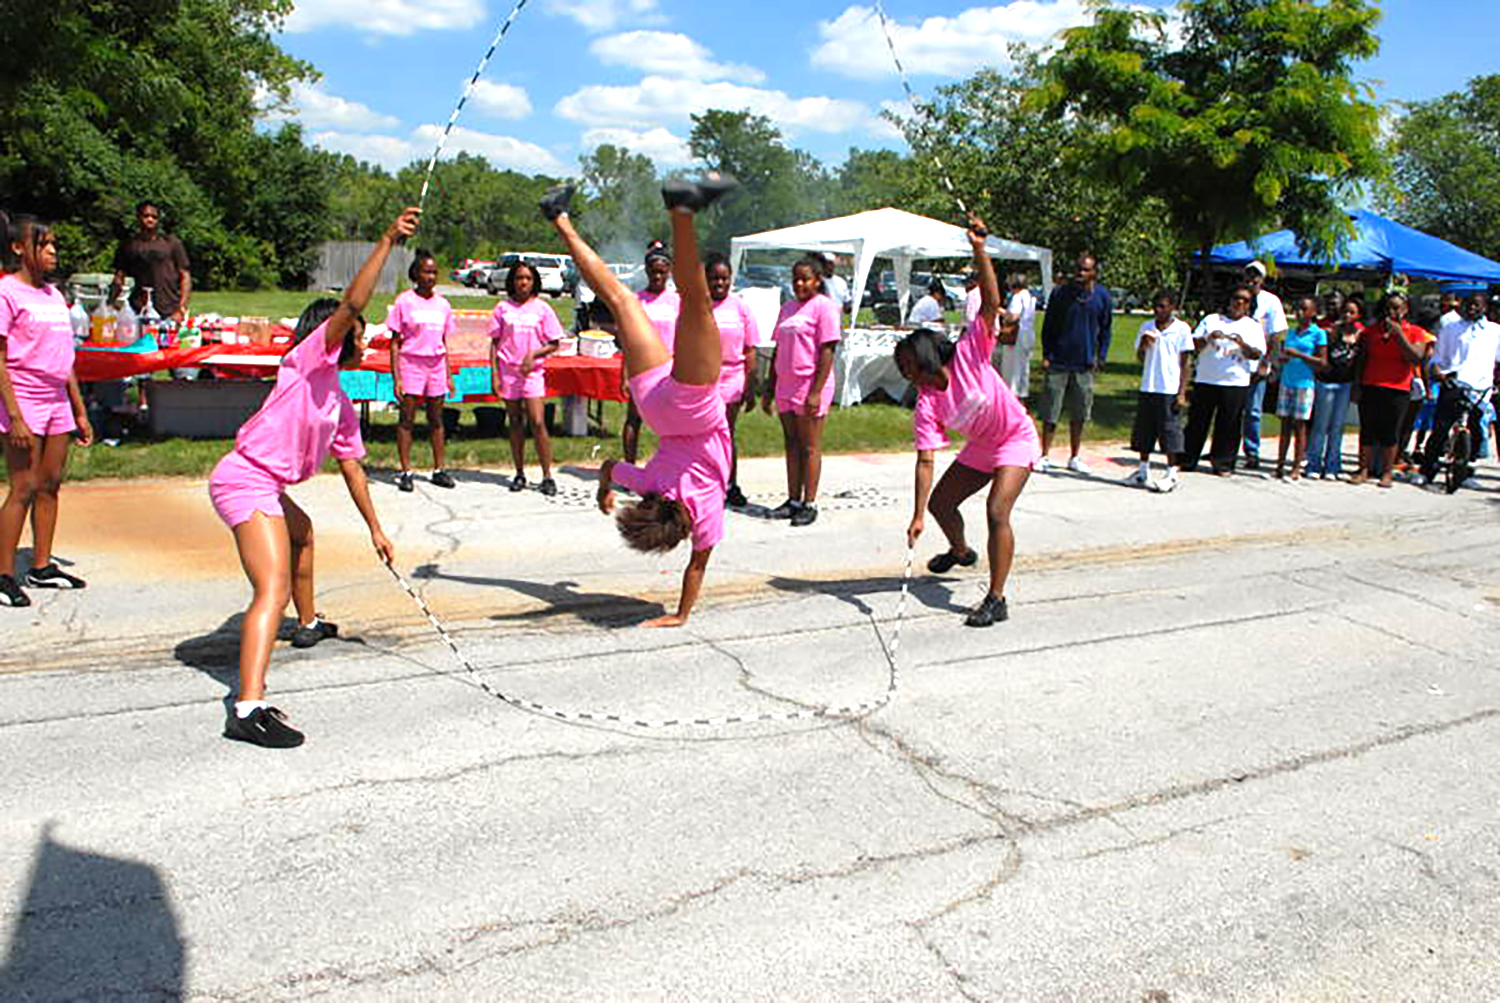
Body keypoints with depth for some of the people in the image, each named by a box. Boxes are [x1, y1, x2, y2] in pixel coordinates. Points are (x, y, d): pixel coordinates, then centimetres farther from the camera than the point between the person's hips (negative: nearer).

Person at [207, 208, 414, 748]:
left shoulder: (341, 402, 19)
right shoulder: (308, 360, -4)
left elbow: (352, 468, 25)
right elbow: (350, 305, -19)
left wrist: (375, 529, 27)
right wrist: (388, 241, -23)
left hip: (267, 488, 10)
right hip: (245, 480, -10)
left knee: (302, 533, 37)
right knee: (274, 589, -23)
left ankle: (308, 623, 62)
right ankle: (248, 708, -35)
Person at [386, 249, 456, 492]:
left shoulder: (443, 304, 9)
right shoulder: (404, 302, -3)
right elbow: (395, 342, -4)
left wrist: (448, 375, 11)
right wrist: (396, 377, -10)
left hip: (436, 365, 4)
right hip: (411, 363, -4)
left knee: (436, 419, 8)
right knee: (407, 419, 0)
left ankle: (439, 469, 14)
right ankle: (406, 471, 4)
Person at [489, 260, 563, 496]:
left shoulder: (542, 308, 2)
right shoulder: (503, 308, 5)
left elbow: (553, 344, 3)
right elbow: (495, 343, 8)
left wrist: (533, 354, -13)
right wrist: (494, 373, 0)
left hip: (532, 371, -2)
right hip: (508, 370, 2)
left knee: (537, 423, -10)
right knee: (514, 423, 7)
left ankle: (547, 476, -4)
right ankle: (519, 474, 16)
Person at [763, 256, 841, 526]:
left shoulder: (823, 306, -7)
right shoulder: (787, 307, 16)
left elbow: (827, 352, -13)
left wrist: (816, 392, -20)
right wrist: (769, 389, 16)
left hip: (810, 387, -7)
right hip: (785, 387, 7)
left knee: (809, 447, -2)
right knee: (791, 444, 9)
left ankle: (809, 504, 4)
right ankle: (793, 500, 15)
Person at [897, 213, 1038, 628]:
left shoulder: (969, 355, -23)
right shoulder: (926, 406, -14)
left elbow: (991, 302, -30)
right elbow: (925, 462, -16)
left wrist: (980, 251, -41)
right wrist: (917, 516, -23)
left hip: (1016, 441, -6)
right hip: (980, 447, 6)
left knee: (997, 512, -22)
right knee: (939, 502, 14)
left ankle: (996, 600, -16)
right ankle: (960, 551, 48)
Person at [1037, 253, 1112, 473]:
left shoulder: (1102, 296, 3)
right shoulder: (1060, 293, -2)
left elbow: (1105, 329, 13)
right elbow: (1048, 326, 5)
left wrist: (1101, 357, 5)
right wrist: (1046, 355, -2)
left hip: (1084, 365, 2)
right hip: (1058, 363, -2)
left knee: (1079, 415, 9)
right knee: (1050, 414, -1)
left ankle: (1074, 458, 20)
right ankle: (1045, 457, 9)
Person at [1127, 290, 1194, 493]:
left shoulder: (1182, 329, -3)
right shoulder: (1146, 327, 9)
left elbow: (1185, 363, -2)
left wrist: (1182, 393, -7)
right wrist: (1143, 344, -11)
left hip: (1170, 390, -4)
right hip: (1148, 388, 5)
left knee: (1170, 434, -2)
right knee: (1143, 432, 9)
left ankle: (1171, 475, 6)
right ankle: (1143, 472, 20)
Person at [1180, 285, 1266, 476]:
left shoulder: (1253, 327, 10)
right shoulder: (1211, 320, 11)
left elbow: (1257, 354, -2)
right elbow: (1195, 346, 5)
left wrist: (1243, 344, -21)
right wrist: (1208, 339, -15)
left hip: (1236, 383, 0)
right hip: (1206, 380, 0)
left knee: (1229, 425, 1)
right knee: (1197, 421, 3)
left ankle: (1223, 464, 11)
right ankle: (1187, 461, 10)